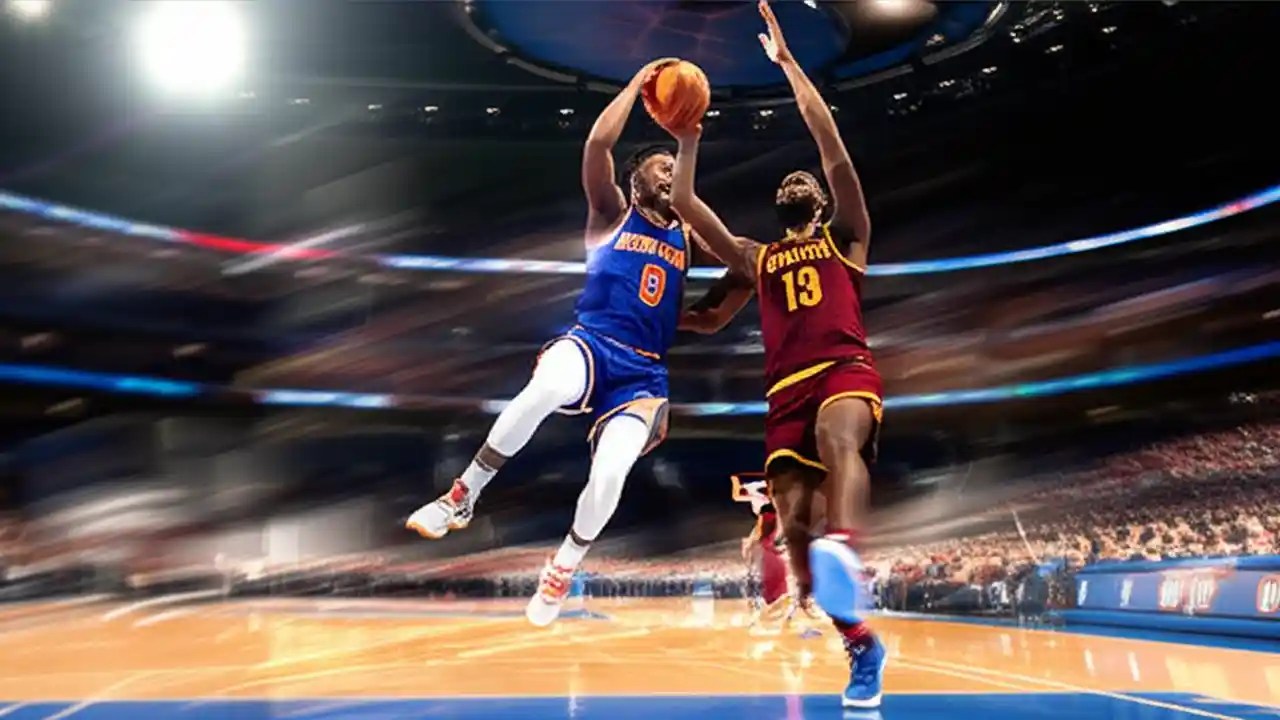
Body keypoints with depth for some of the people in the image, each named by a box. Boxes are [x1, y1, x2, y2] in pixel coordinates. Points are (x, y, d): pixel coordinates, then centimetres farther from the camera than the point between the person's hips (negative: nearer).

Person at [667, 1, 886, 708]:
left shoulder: (845, 237, 17)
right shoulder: (755, 257, 27)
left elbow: (833, 145, 7)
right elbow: (683, 202, 23)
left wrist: (786, 61, 7)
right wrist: (688, 139, 23)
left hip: (847, 369, -4)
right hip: (786, 390, 4)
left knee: (837, 439, -39)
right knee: (794, 524, -7)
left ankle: (842, 547, -62)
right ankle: (860, 643, 8)